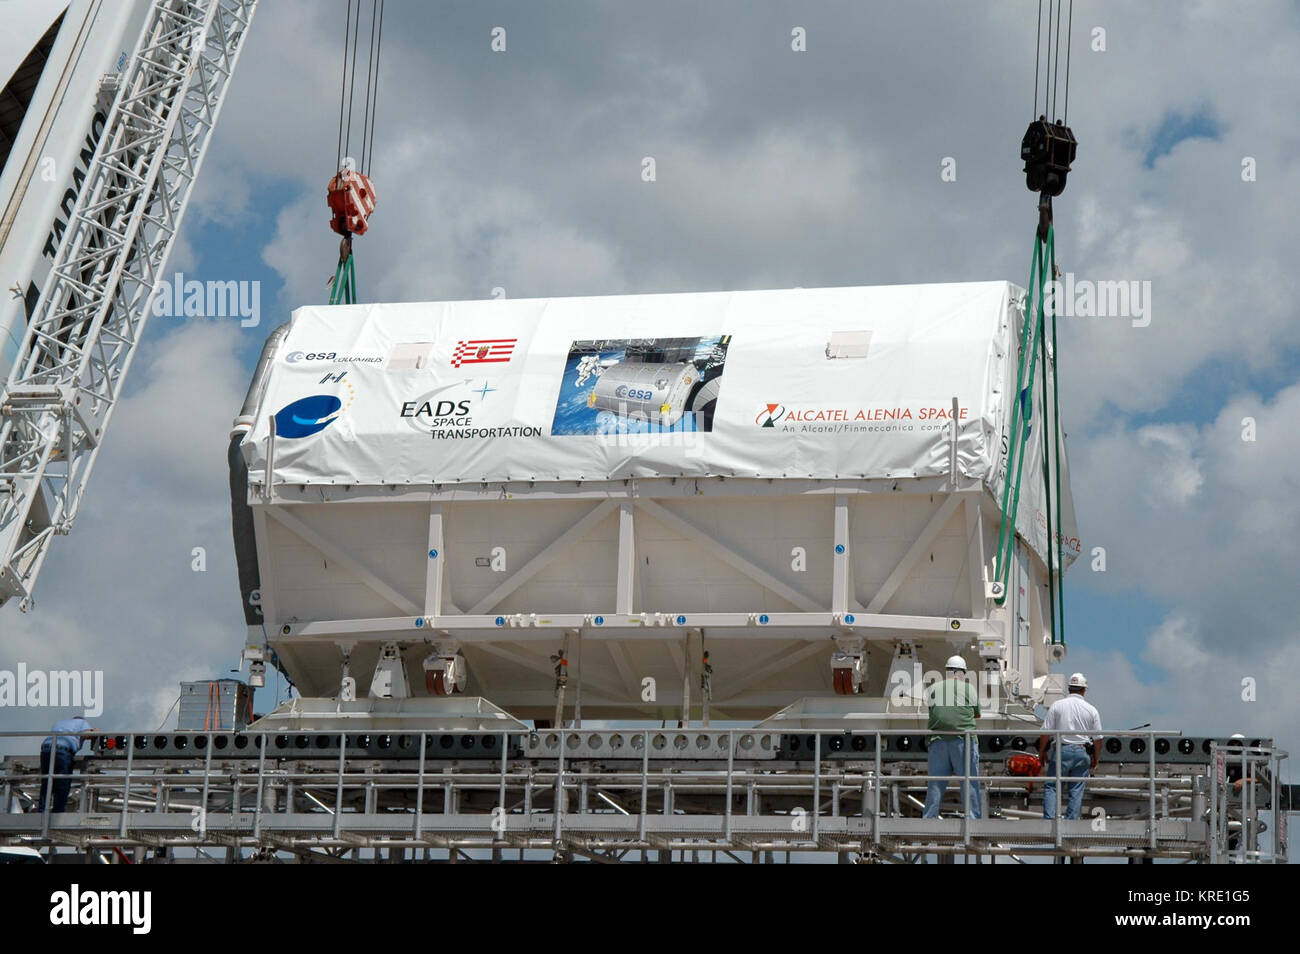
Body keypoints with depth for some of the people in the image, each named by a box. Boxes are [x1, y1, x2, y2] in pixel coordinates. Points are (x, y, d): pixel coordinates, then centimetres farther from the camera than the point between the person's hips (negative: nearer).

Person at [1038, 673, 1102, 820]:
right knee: (1076, 790, 7)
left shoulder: (1057, 705, 0)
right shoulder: (1091, 710, 4)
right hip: (1082, 752, 1)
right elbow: (1098, 738, 6)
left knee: (1051, 786, 3)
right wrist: (1095, 761, 17)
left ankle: (1049, 818, -11)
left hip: (1062, 750, -1)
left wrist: (1041, 752, 10)